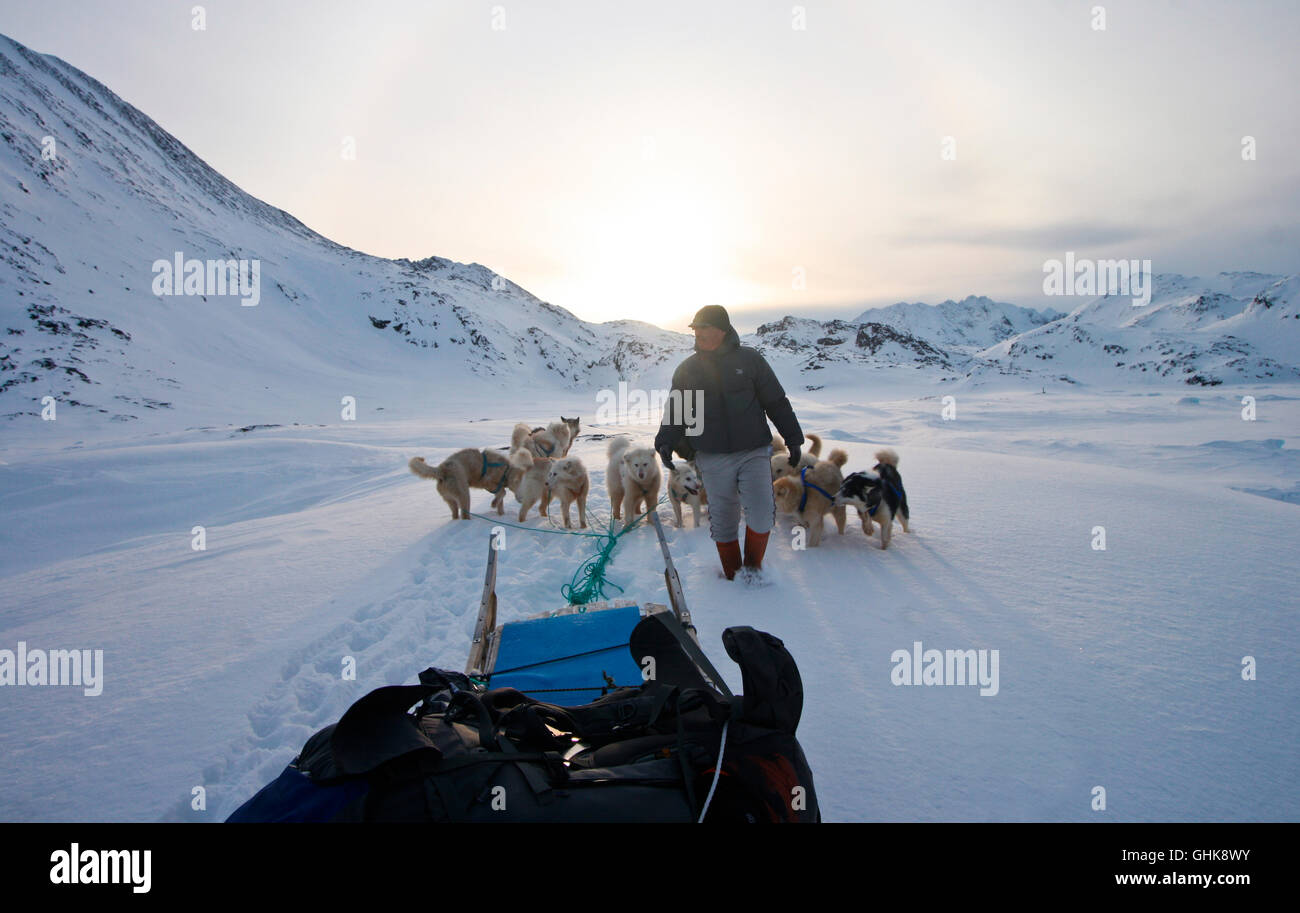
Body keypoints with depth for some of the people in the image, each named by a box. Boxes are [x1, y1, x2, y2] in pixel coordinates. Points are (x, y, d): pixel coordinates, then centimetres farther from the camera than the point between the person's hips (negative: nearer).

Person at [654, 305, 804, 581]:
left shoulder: (749, 359, 3)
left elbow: (777, 403, 7)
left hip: (753, 452, -1)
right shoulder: (686, 370, 7)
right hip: (713, 459, 1)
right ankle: (732, 577, 23)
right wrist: (666, 441, -4)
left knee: (761, 515, -10)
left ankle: (753, 565, 15)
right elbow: (674, 412, 13)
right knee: (723, 523, 6)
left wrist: (793, 439, 6)